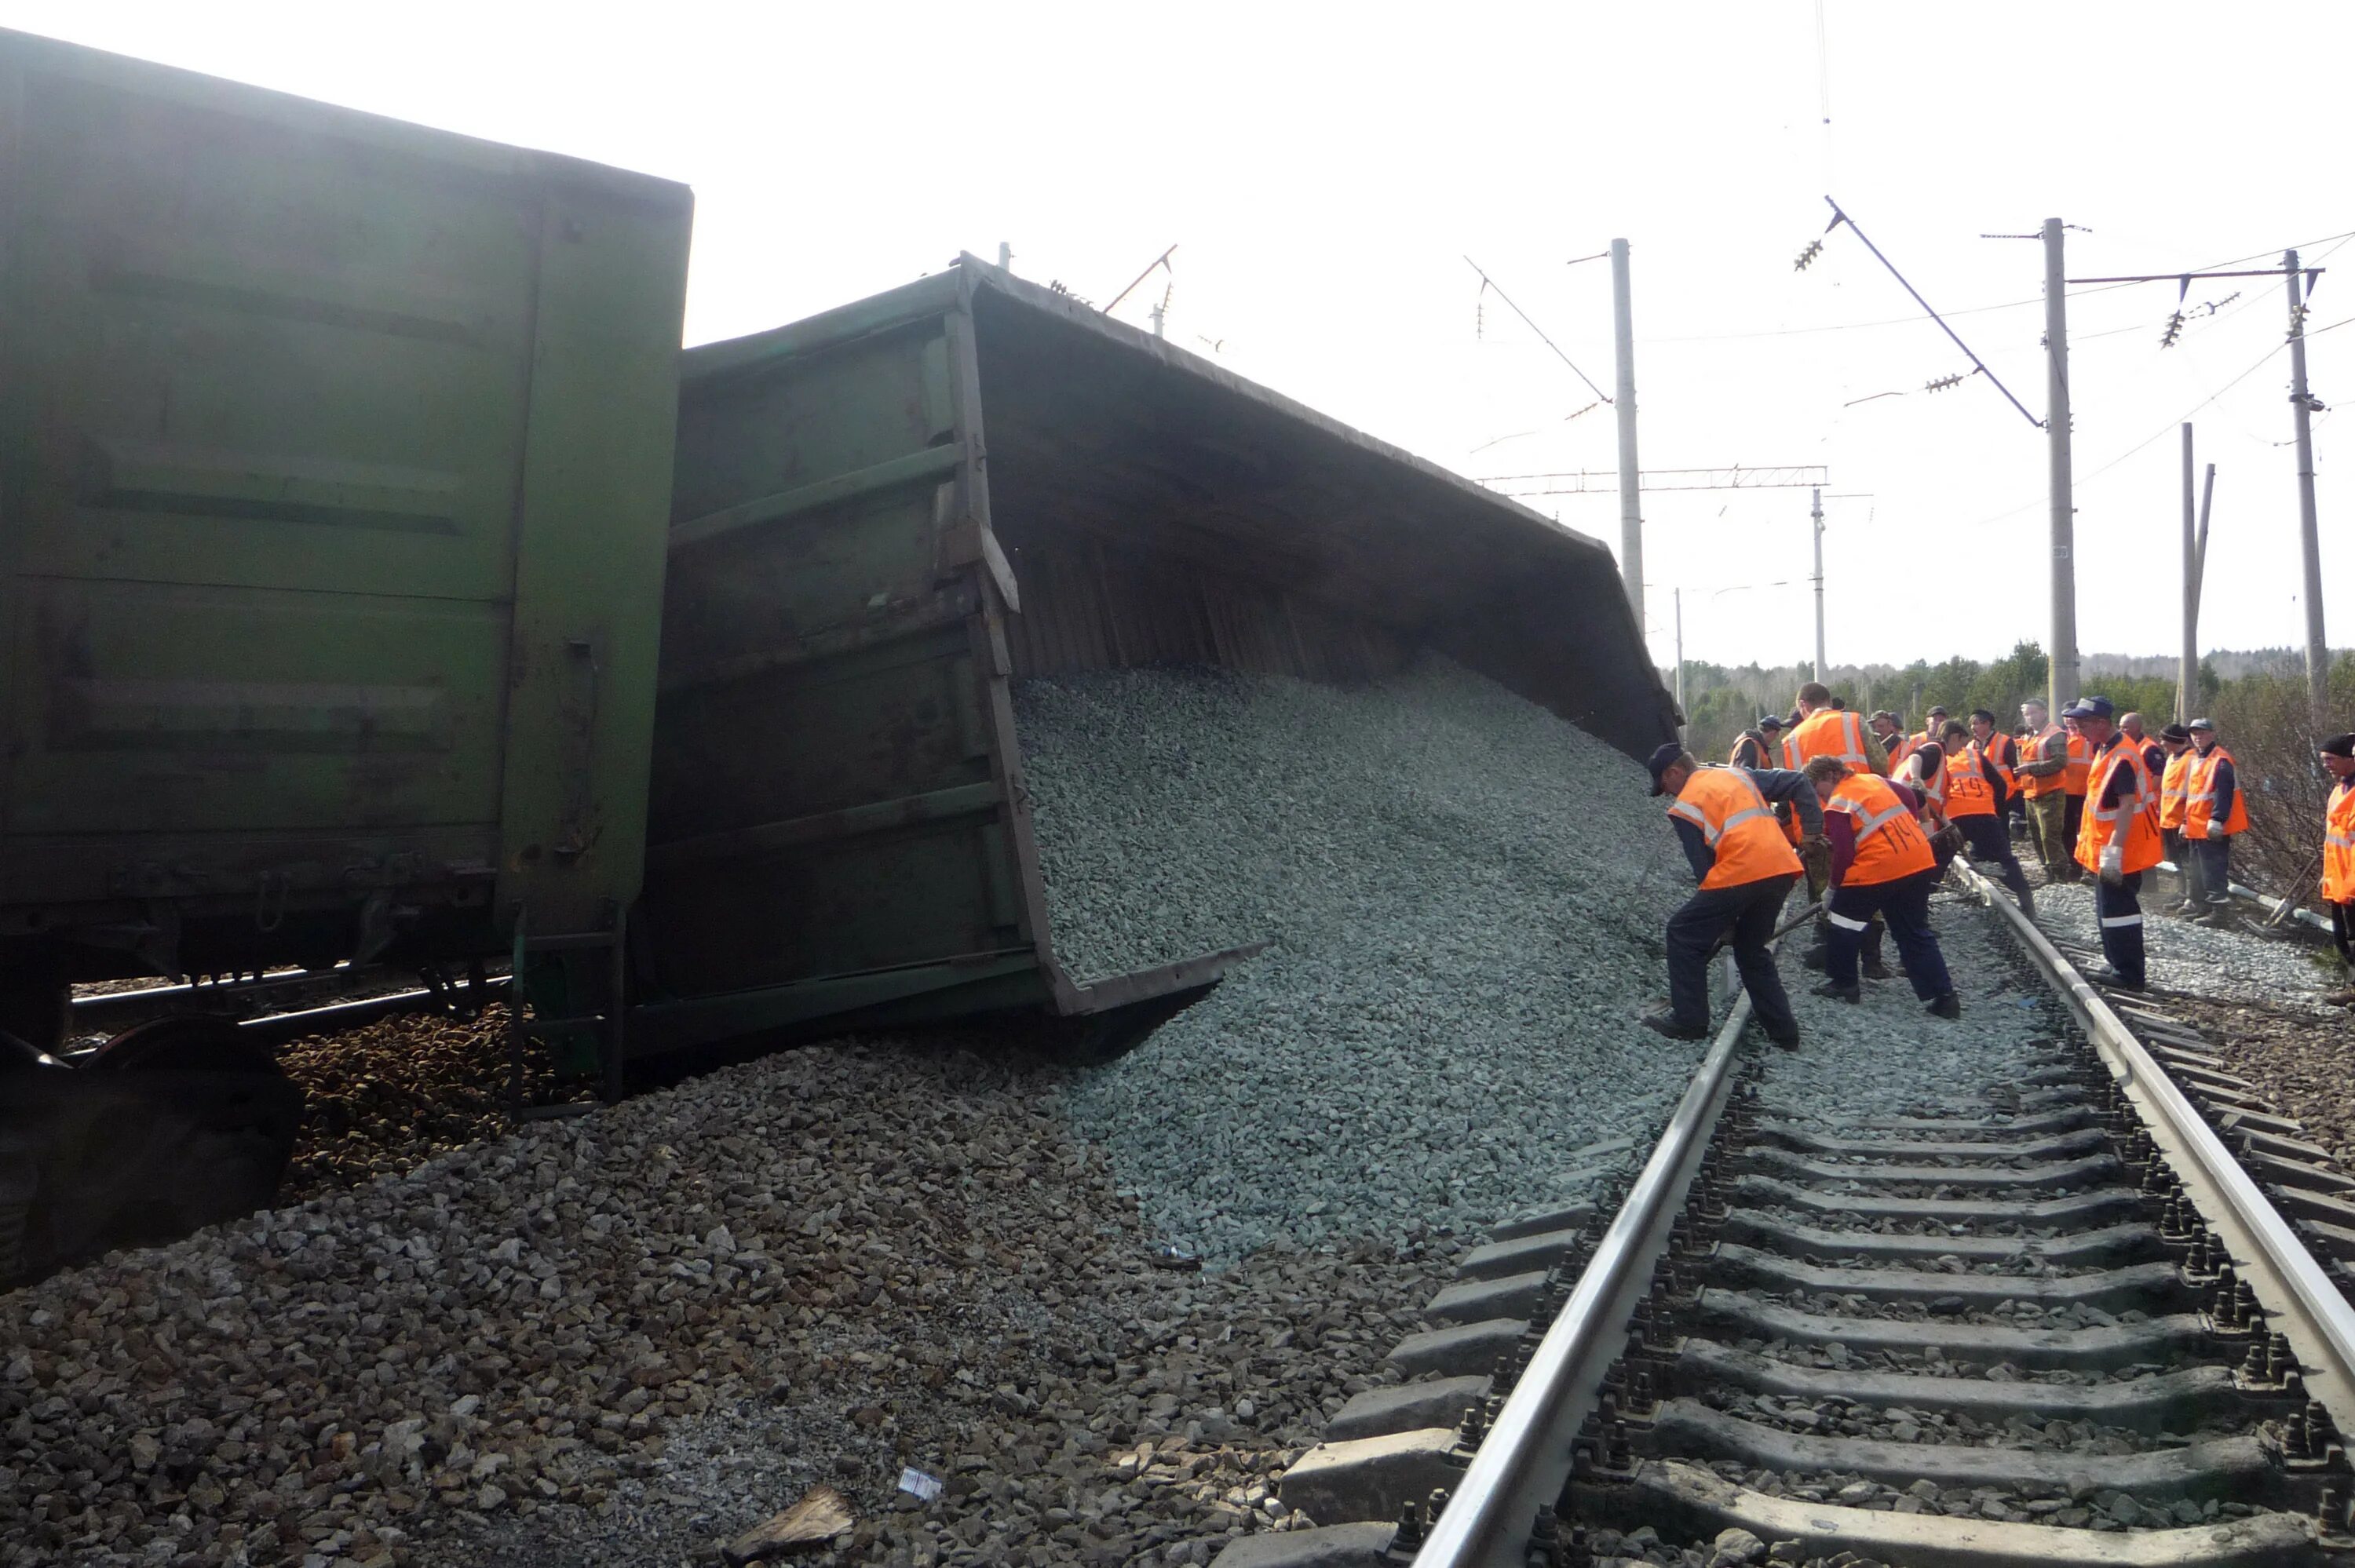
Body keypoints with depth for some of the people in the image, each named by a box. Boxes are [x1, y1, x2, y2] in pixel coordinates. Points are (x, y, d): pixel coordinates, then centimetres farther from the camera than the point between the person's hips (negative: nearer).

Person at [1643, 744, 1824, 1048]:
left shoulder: (1684, 806, 5)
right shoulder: (1740, 774, 23)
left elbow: (1702, 867, 3)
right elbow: (1796, 784, 18)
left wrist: (1725, 919, 11)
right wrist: (1813, 829, 17)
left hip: (1740, 874, -7)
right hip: (1783, 869, 7)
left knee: (1684, 935, 9)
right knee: (1752, 948, 24)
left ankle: (1688, 1021, 9)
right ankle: (1783, 1031, 24)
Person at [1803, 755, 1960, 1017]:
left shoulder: (1837, 805, -8)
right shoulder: (1876, 780, 13)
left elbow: (1843, 854, -12)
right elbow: (1912, 801, 23)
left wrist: (1833, 888, 0)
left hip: (1877, 870, -7)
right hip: (1920, 863, 7)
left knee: (1842, 920, 13)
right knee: (1916, 934, 14)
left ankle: (1842, 984, 19)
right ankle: (1943, 996, 10)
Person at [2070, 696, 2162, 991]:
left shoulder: (2121, 758, -22)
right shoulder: (2105, 750, 10)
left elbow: (2127, 807, -27)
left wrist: (2113, 852, -29)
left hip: (2118, 854, -11)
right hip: (2107, 850, 11)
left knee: (2116, 910, -5)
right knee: (2109, 908, 19)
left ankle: (2129, 975, 3)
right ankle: (2119, 966, 29)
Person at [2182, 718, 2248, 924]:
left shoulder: (2221, 760, -12)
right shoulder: (2194, 759, 17)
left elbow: (2224, 794, -20)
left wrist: (2217, 820, -25)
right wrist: (2186, 821, 23)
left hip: (2213, 828, -10)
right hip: (2196, 827, 10)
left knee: (2214, 869, -9)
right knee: (2200, 869, 16)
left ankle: (2220, 909, -7)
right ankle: (2206, 906, 25)